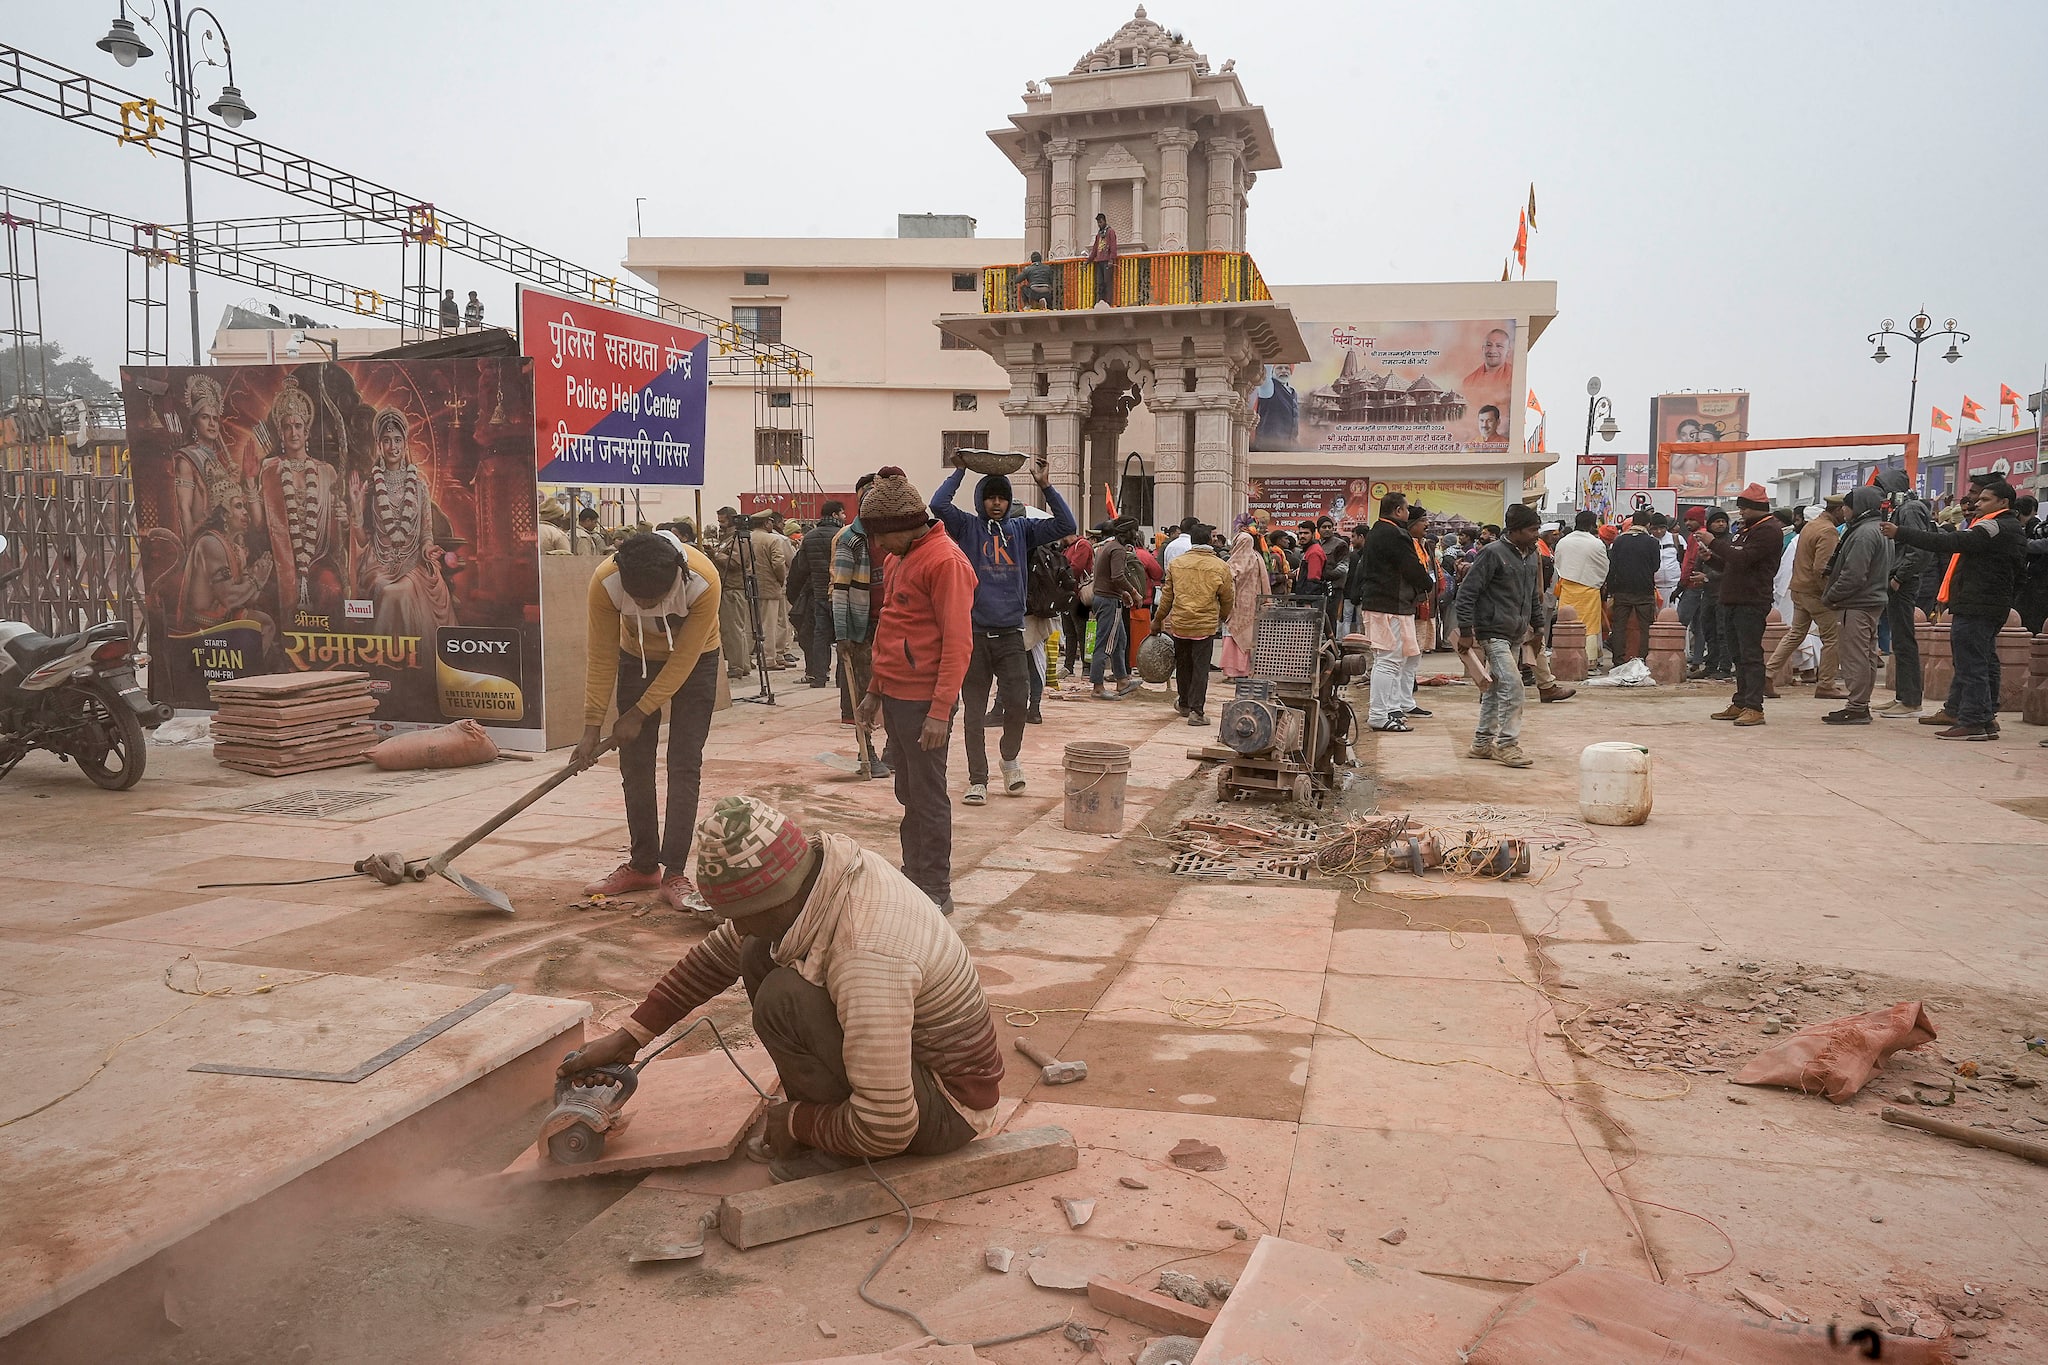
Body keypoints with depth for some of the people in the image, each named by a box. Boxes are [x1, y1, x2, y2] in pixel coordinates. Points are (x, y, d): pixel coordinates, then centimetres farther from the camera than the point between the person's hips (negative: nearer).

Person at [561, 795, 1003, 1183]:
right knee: (759, 956, 1)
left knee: (782, 998, -26)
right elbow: (721, 952, 4)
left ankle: (837, 1155, -4)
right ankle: (813, 1113, 8)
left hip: (949, 1109, -8)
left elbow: (886, 1131, -31)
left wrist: (794, 1124, -13)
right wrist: (630, 1036, 4)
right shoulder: (823, 857, -13)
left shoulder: (865, 961, -36)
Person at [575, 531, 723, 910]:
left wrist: (639, 714, -20)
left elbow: (683, 658, -26)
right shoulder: (605, 581, -31)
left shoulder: (703, 581, -38)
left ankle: (675, 874, -6)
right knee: (634, 764, 2)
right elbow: (601, 657, -19)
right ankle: (642, 866, 14)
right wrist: (593, 726, -18)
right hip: (638, 657, 2)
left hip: (694, 659, -2)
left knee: (684, 766, -9)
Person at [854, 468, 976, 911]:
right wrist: (875, 691, 19)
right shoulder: (896, 559, 13)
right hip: (894, 698, 8)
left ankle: (936, 891, 11)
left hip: (924, 703, -8)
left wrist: (940, 711, -21)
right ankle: (913, 876, 26)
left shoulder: (944, 561, -15)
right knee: (908, 793, 16)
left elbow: (958, 642, -19)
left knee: (927, 797, 0)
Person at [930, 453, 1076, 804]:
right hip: (974, 633, -1)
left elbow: (1066, 526, -1)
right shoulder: (968, 526, 3)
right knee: (975, 713, 5)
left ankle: (1010, 757, 23)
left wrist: (1045, 485, -7)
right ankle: (977, 780, 15)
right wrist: (959, 471, -8)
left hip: (1011, 633, 1)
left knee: (1018, 702, -7)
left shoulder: (1022, 528, 9)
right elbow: (938, 505, -14)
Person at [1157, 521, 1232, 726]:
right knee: (1200, 667, 2)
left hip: (1179, 624, 2)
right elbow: (1228, 599, 5)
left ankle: (1184, 704, 33)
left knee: (1183, 665, 17)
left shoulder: (1176, 564, 1)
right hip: (1205, 625, -2)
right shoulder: (1220, 567, -3)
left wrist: (1159, 619, 18)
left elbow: (1167, 595, 6)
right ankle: (1196, 711, -2)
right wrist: (1222, 617, 24)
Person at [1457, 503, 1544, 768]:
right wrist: (1465, 632, -17)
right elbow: (1467, 592, -15)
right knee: (1512, 686, -15)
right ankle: (1507, 744, -8)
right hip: (1493, 632, -8)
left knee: (1495, 689, 13)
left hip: (1516, 635, 8)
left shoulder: (1531, 556, 11)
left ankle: (1482, 743, 20)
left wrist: (1537, 624, 20)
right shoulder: (1493, 553, -14)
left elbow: (1534, 594, 25)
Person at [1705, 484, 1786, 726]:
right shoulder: (1749, 529, 22)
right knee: (1739, 654, 12)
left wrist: (1714, 542, -14)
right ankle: (1740, 704, 18)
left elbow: (1742, 559, -21)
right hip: (1737, 600, 10)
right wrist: (1714, 556, 8)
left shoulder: (1768, 531, -11)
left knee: (1750, 655, -11)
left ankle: (1754, 708, -10)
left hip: (1752, 603, -10)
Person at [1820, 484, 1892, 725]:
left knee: (1855, 656, -7)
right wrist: (1832, 594, 13)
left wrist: (1830, 596, -13)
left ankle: (1856, 707, -4)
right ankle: (1861, 705, 21)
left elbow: (1853, 574, -23)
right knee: (1867, 655, 14)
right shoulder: (1879, 529, 16)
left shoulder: (1865, 533, -17)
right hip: (1873, 600, 11)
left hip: (1858, 605, -11)